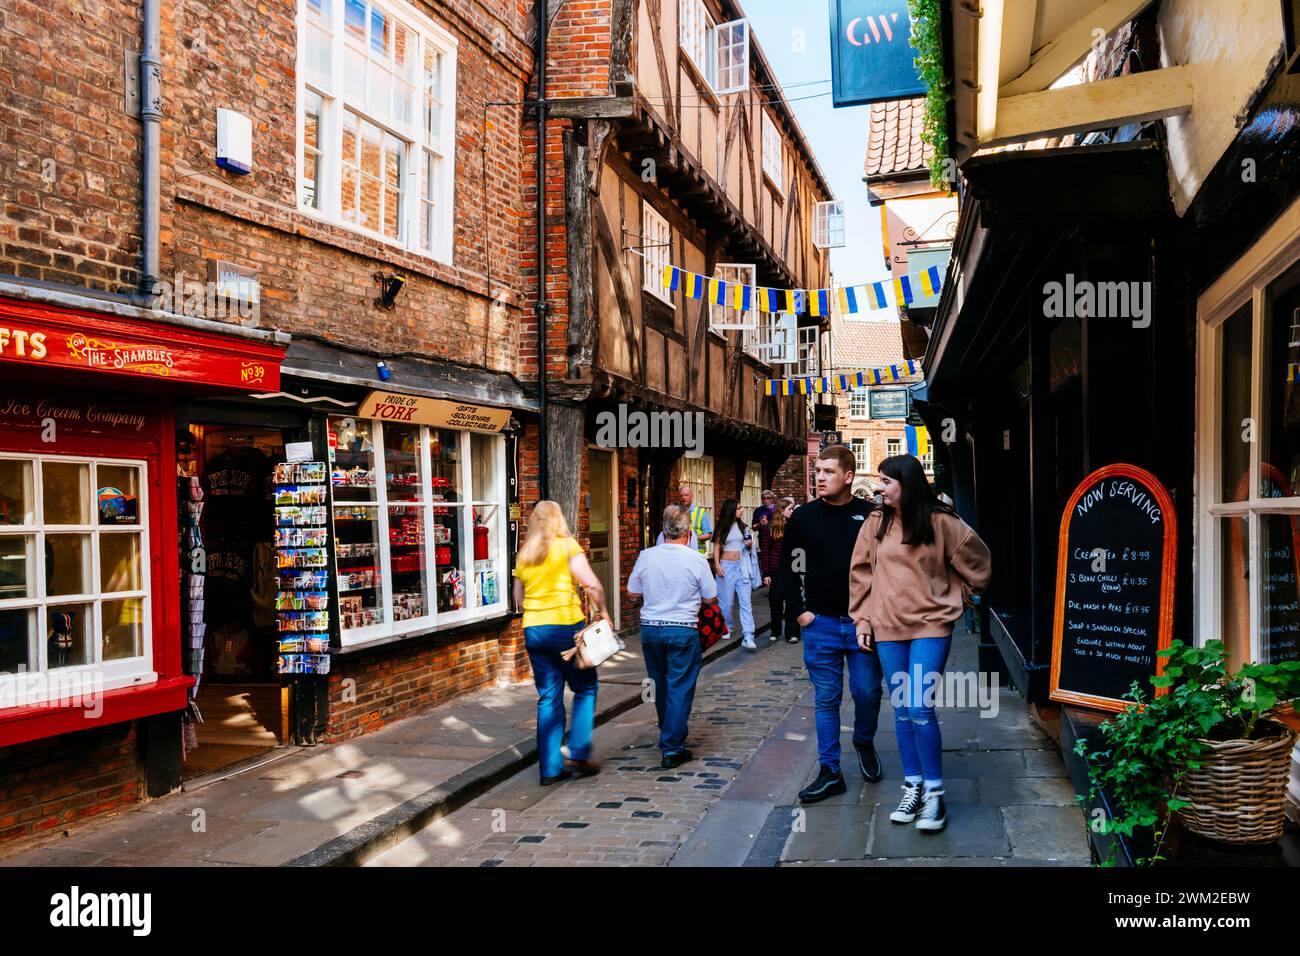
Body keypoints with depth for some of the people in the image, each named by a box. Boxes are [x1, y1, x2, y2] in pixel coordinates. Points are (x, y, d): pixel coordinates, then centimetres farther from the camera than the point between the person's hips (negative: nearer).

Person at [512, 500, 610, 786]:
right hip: (566, 625, -4)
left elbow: (519, 598, 19)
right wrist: (602, 611, 1)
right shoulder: (567, 545, -3)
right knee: (585, 688, 11)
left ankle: (550, 768, 11)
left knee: (548, 698, 9)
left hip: (533, 630, 5)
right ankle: (578, 754, 4)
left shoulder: (523, 554, 11)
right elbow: (592, 585, -12)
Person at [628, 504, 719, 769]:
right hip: (682, 631, -3)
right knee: (679, 689, 3)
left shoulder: (646, 556, -3)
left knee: (660, 686, 18)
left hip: (650, 628, 4)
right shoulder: (696, 560, -10)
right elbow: (711, 599, -3)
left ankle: (670, 736, 36)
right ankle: (671, 749, 3)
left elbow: (632, 591, 7)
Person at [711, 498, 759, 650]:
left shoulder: (743, 526, 9)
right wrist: (717, 565, -10)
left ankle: (748, 637, -13)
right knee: (726, 600, 6)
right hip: (726, 566, -1)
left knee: (745, 601, -8)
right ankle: (727, 627, 30)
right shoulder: (722, 528, 2)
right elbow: (717, 547, 1)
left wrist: (749, 545, -4)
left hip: (742, 566, 1)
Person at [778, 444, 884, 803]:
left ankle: (864, 743, 35)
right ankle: (829, 773, 14)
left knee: (867, 693, 5)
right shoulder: (804, 516, 1)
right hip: (820, 624, 1)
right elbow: (786, 567, 8)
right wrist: (798, 610, 1)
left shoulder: (872, 515, -3)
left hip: (864, 622, -1)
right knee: (826, 699, 6)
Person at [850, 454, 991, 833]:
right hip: (888, 627, 4)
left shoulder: (940, 521, -7)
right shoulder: (876, 524, 2)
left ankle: (934, 793, 4)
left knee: (920, 709, -10)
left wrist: (959, 596, 10)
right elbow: (861, 574, 7)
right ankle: (912, 786, 20)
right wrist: (862, 621, 6)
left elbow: (977, 560, 7)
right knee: (902, 710, 9)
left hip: (931, 624, -3)